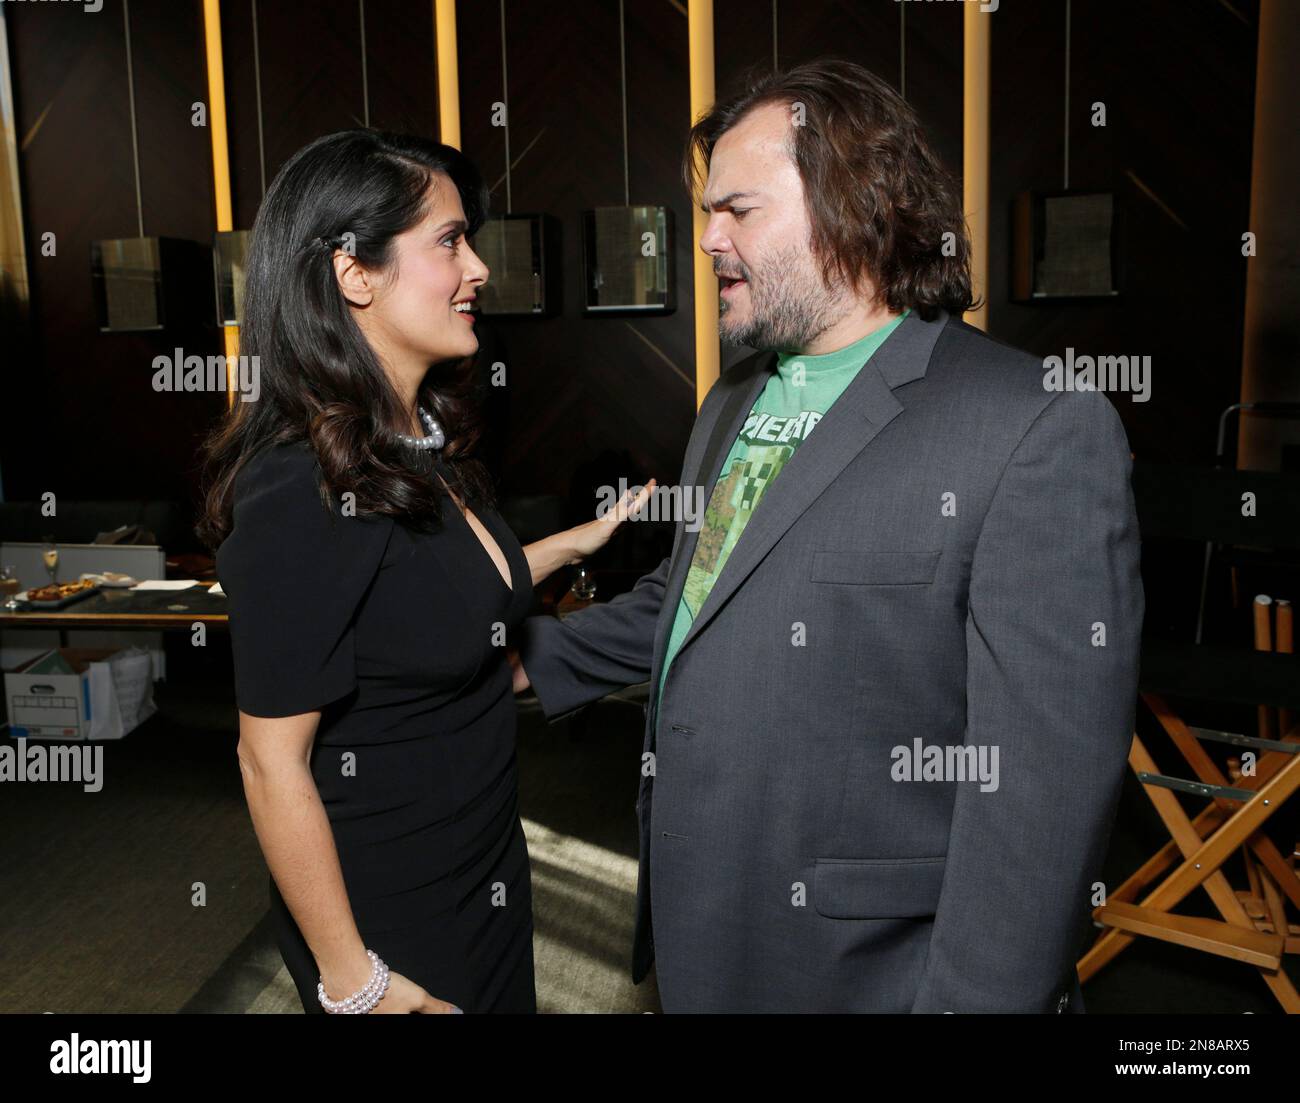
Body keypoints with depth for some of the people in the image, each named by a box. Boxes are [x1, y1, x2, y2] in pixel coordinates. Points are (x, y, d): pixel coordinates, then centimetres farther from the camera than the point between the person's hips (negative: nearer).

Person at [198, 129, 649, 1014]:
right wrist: (351, 978, -15)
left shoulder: (428, 440, -2)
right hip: (387, 912, -7)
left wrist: (579, 540, 7)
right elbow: (272, 761, -22)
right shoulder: (299, 493, -27)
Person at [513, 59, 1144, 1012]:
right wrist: (532, 658, 14)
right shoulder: (733, 403, 9)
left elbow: (1045, 779, -20)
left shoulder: (1041, 428, -18)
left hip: (869, 969, -7)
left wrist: (974, 997, -19)